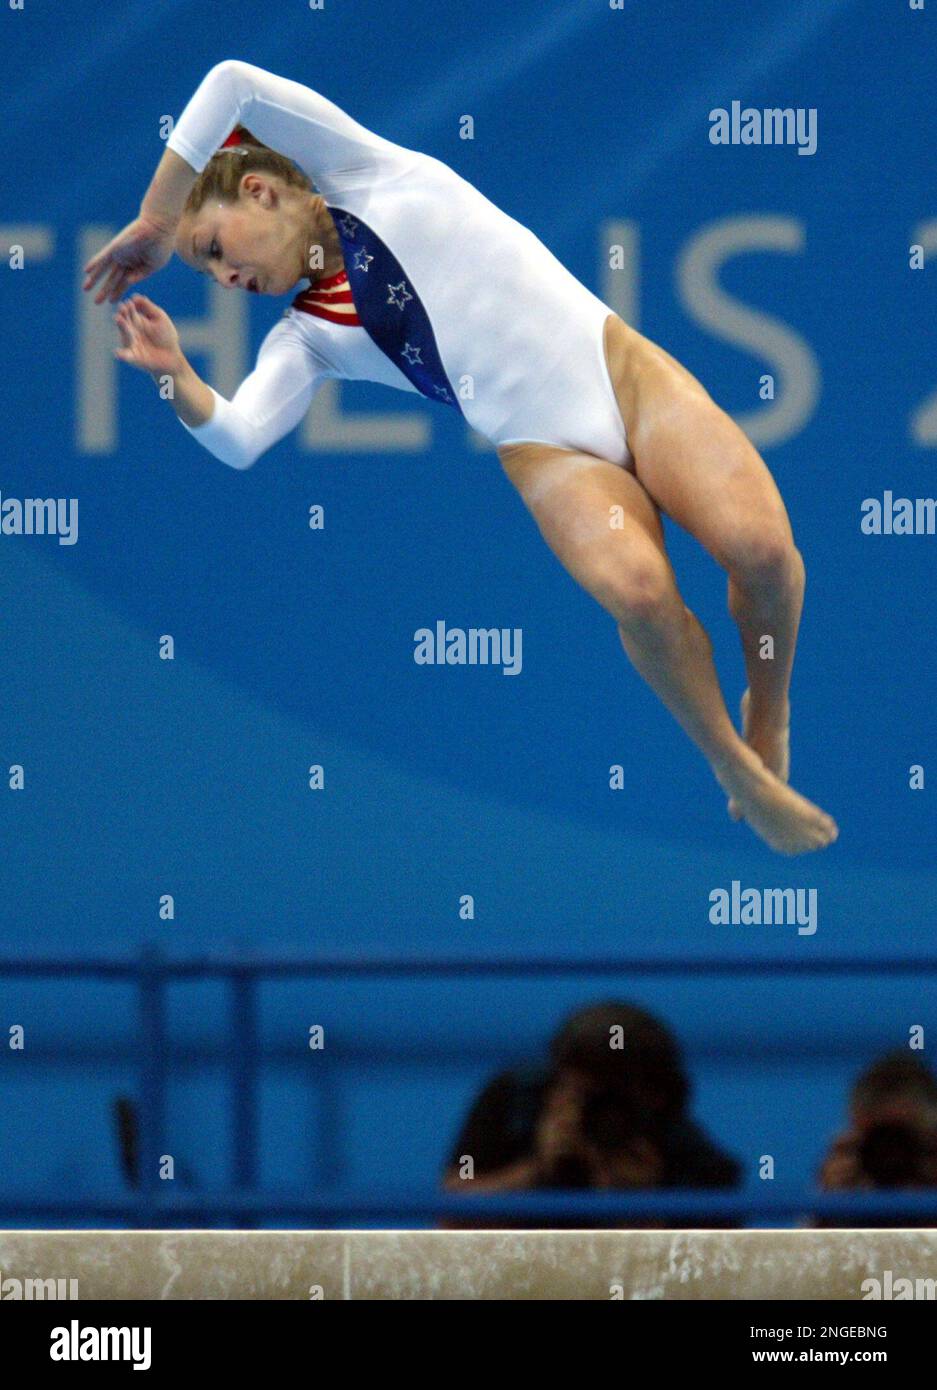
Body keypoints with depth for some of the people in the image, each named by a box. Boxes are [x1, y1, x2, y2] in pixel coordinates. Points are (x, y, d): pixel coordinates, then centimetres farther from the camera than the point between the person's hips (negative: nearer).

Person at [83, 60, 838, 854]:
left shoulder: (370, 177, 6)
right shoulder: (305, 336, 11)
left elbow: (235, 86, -1)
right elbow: (238, 440, -6)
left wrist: (156, 223, 2)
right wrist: (177, 379, -23)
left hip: (624, 372, -1)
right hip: (547, 452, 2)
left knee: (756, 542, -27)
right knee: (635, 586, -32)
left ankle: (769, 715, 3)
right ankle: (733, 768, -10)